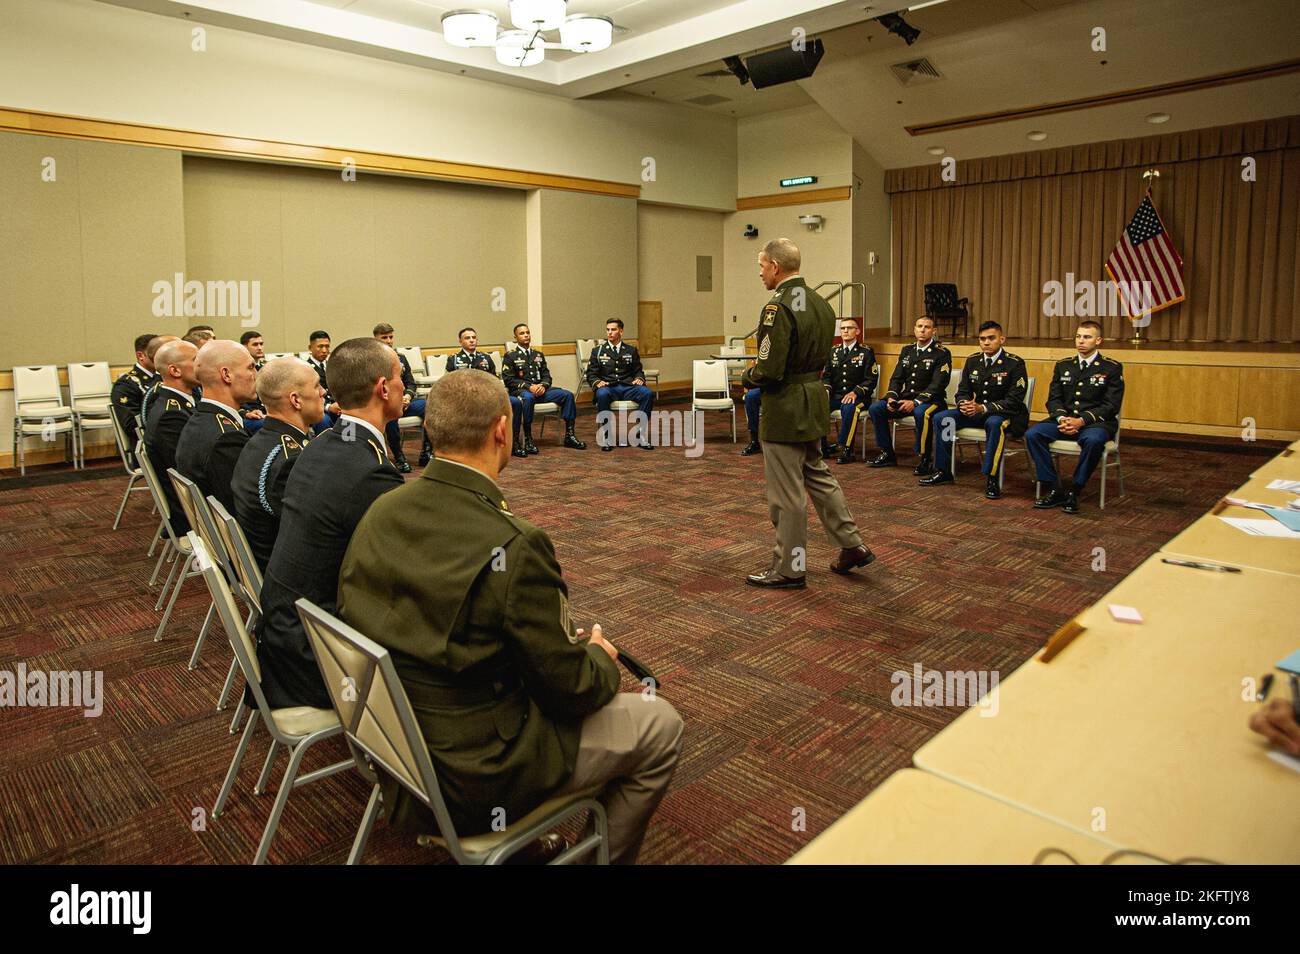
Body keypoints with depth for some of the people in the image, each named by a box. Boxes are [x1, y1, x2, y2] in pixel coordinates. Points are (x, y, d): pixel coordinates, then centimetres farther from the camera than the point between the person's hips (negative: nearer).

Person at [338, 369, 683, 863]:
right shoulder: (514, 545, -28)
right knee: (661, 725, 9)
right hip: (473, 776, -7)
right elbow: (570, 689, -20)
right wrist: (601, 659, 5)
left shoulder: (380, 511, -6)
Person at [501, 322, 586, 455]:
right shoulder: (510, 356, 6)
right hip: (520, 390, -5)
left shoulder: (538, 355, 22)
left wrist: (543, 385, -8)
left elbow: (546, 375, 16)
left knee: (568, 395, -15)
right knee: (528, 397, -42)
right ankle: (527, 439, -34)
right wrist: (529, 387, -17)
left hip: (540, 389, 5)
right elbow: (508, 379, -5)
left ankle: (569, 435, -12)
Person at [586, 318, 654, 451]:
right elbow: (591, 374, 9)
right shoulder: (597, 351, 13)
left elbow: (638, 371, 19)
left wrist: (639, 378, -5)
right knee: (602, 394, -39)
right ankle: (607, 438, -28)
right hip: (608, 387, -2)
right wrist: (597, 382, -13)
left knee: (648, 393, -29)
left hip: (628, 387, 2)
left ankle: (640, 436, -23)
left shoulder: (631, 350, 18)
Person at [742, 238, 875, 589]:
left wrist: (748, 376, -2)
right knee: (817, 475, 23)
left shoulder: (778, 307, -19)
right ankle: (852, 546, 29)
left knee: (786, 493, 2)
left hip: (784, 408, -9)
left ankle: (789, 569, 13)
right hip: (814, 400, 9)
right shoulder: (820, 303, 9)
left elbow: (769, 371, -24)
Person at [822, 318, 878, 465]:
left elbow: (871, 380, -4)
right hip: (835, 395, 4)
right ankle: (822, 446, -13)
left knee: (849, 408, -38)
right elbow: (826, 375, 14)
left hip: (857, 396, -4)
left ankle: (846, 448, -28)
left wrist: (855, 392, -20)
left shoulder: (866, 352, 2)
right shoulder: (833, 351, 16)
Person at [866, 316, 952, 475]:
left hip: (930, 400, -6)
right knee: (875, 408, -13)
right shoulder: (907, 350, 15)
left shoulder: (942, 353, -5)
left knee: (921, 413, -40)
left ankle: (924, 459, -24)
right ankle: (887, 454, -3)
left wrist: (915, 402, -26)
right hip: (906, 398, 6)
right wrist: (891, 397, -7)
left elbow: (938, 384, -15)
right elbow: (896, 378, 13)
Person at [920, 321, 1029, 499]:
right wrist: (964, 404, -16)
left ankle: (992, 479, -31)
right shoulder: (972, 361, 7)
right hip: (975, 411, 6)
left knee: (995, 424, -40)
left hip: (1004, 414, -6)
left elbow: (1014, 400, -16)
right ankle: (943, 471, -3)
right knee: (940, 418, -13)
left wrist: (983, 408, -28)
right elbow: (962, 391, 10)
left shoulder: (1015, 363, -10)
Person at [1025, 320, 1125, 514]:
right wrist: (1061, 418, -14)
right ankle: (1055, 490, -17)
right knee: (1032, 434, -23)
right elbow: (1053, 399, 9)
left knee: (1093, 440, -39)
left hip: (1095, 423, -4)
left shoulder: (1112, 368, 2)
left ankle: (1074, 492, -21)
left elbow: (1111, 406, -6)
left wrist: (1081, 420, -20)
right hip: (1065, 420, 4)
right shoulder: (1062, 366, 14)